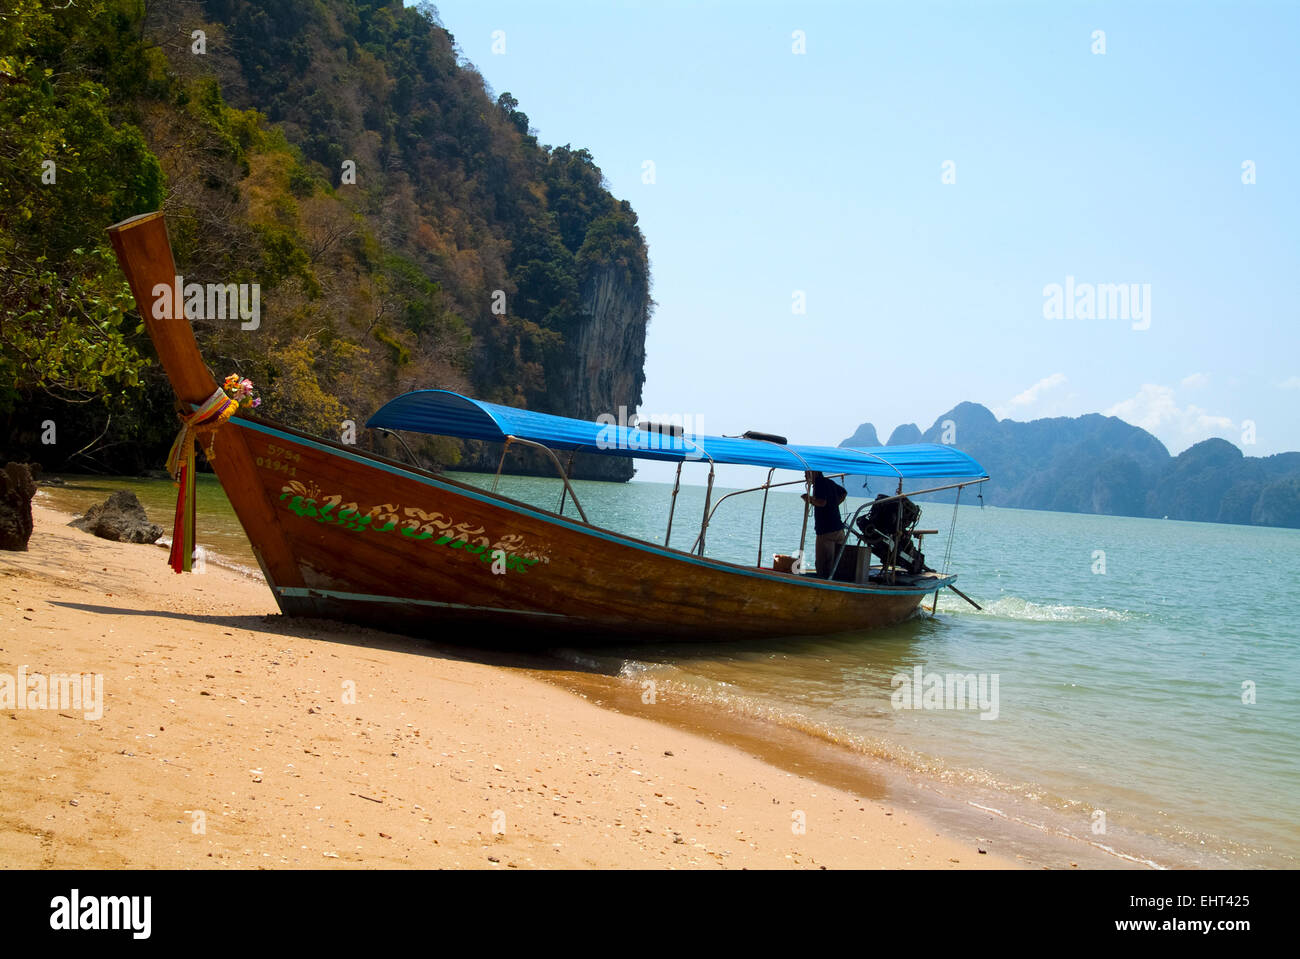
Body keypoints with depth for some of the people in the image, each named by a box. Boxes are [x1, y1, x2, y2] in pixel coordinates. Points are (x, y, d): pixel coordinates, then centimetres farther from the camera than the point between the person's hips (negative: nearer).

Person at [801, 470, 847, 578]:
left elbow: (821, 502, -23)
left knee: (823, 567, -8)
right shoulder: (830, 482, 17)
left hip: (826, 531, -9)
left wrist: (809, 499, -7)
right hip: (839, 529, 9)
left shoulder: (819, 483, -10)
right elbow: (844, 493, 36)